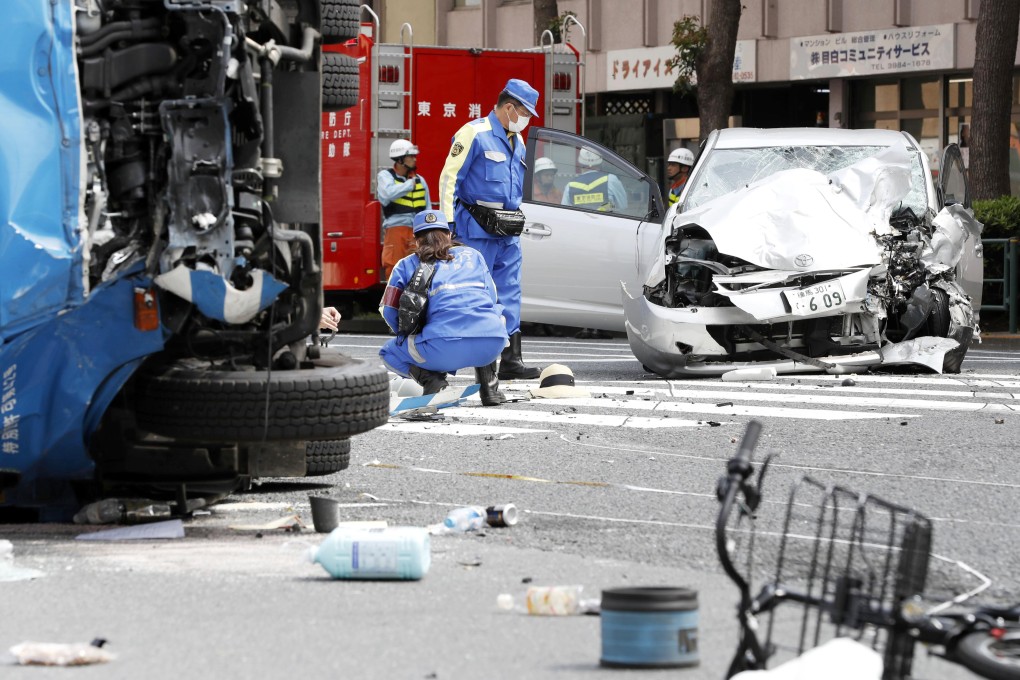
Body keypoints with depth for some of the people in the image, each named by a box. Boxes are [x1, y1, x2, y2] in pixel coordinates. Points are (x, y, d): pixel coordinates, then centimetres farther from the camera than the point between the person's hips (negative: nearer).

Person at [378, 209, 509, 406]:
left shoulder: (407, 265, 21)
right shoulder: (472, 255, 28)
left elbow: (390, 312, 18)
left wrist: (411, 336, 37)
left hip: (444, 347, -3)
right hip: (492, 343, 3)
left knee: (389, 354, 28)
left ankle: (431, 379, -1)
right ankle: (488, 385, 23)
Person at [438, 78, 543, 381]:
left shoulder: (517, 142, 18)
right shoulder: (475, 133, -8)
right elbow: (449, 178, -11)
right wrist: (447, 224, -15)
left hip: (507, 233, 8)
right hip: (476, 230, -8)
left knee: (509, 296, 4)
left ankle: (510, 360, 4)